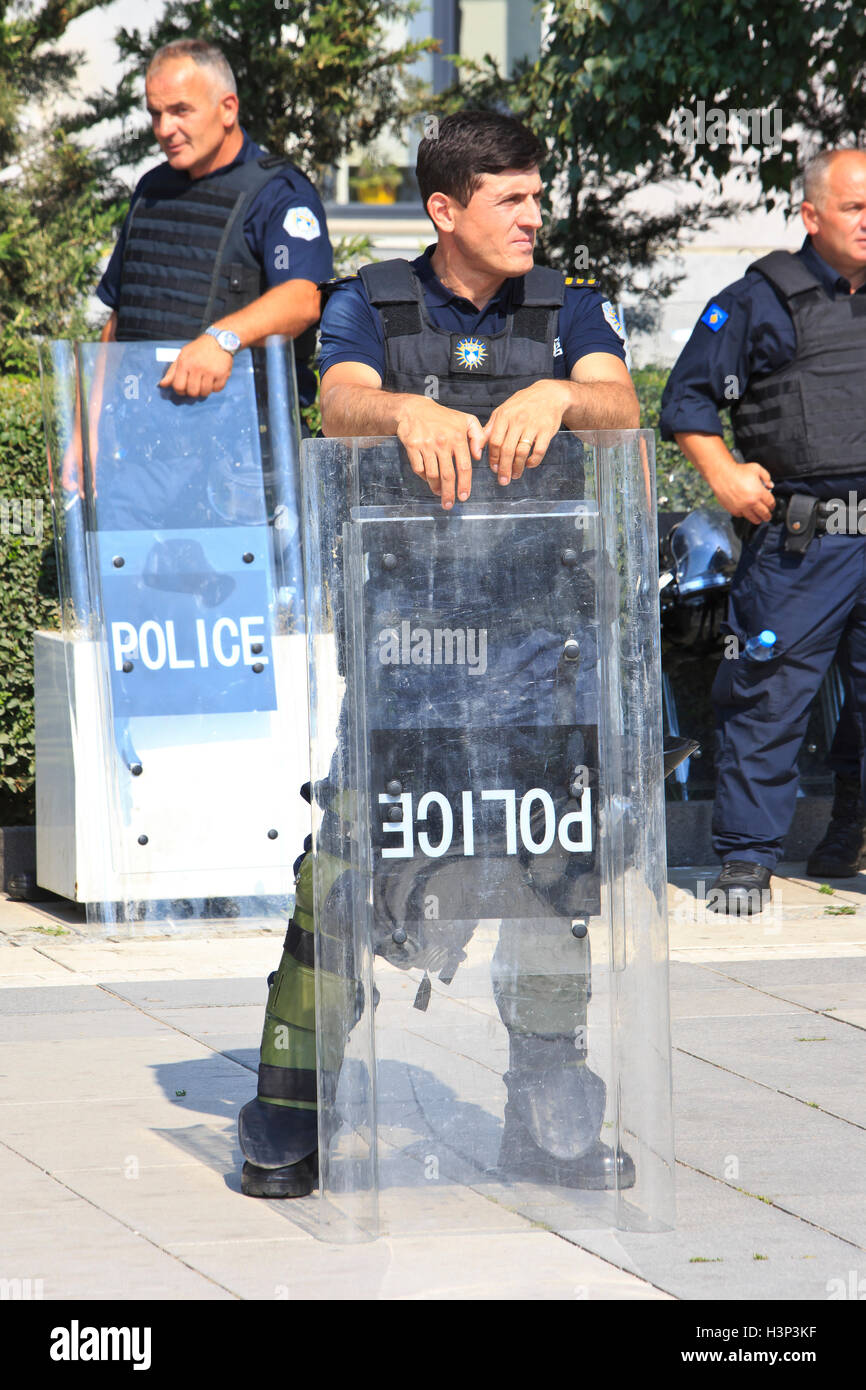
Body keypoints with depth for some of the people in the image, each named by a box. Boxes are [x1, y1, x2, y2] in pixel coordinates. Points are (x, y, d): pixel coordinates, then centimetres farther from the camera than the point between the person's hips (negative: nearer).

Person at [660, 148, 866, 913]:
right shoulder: (761, 301, 2)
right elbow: (687, 400, 4)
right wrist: (724, 475, -8)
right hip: (797, 540, -4)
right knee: (768, 697, -3)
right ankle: (747, 859, 4)